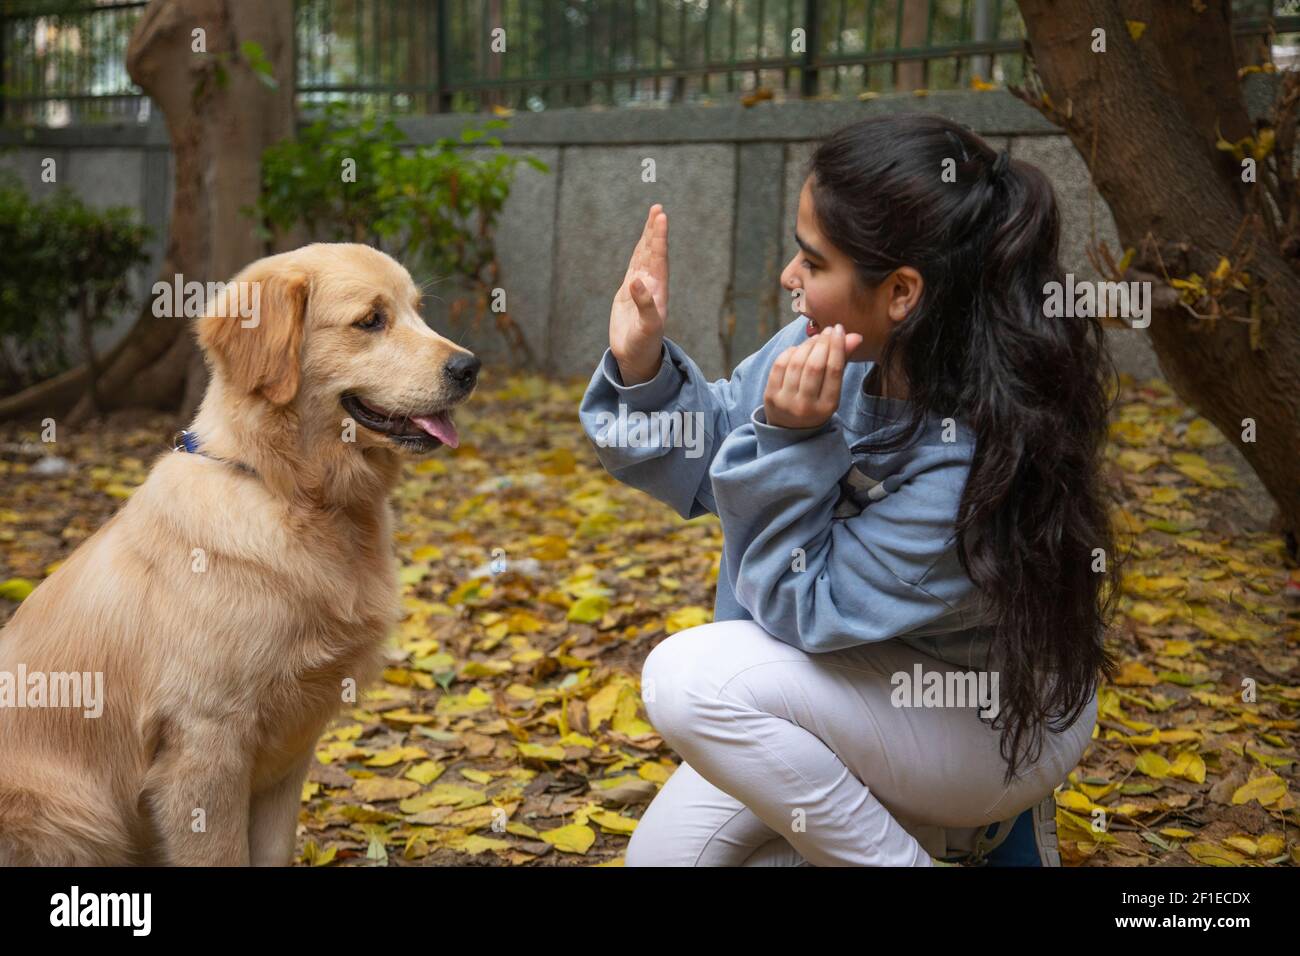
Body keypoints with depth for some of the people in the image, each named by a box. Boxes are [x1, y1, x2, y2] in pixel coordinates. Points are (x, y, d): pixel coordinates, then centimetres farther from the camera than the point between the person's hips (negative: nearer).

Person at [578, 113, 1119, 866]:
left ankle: (902, 850, -5)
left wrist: (792, 443, -37)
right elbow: (710, 455, -2)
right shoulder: (839, 342, -16)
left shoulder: (977, 462, -35)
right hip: (871, 687, 7)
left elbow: (803, 610, -26)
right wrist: (644, 366, -19)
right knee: (666, 855, 7)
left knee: (695, 677, -28)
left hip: (996, 716, -7)